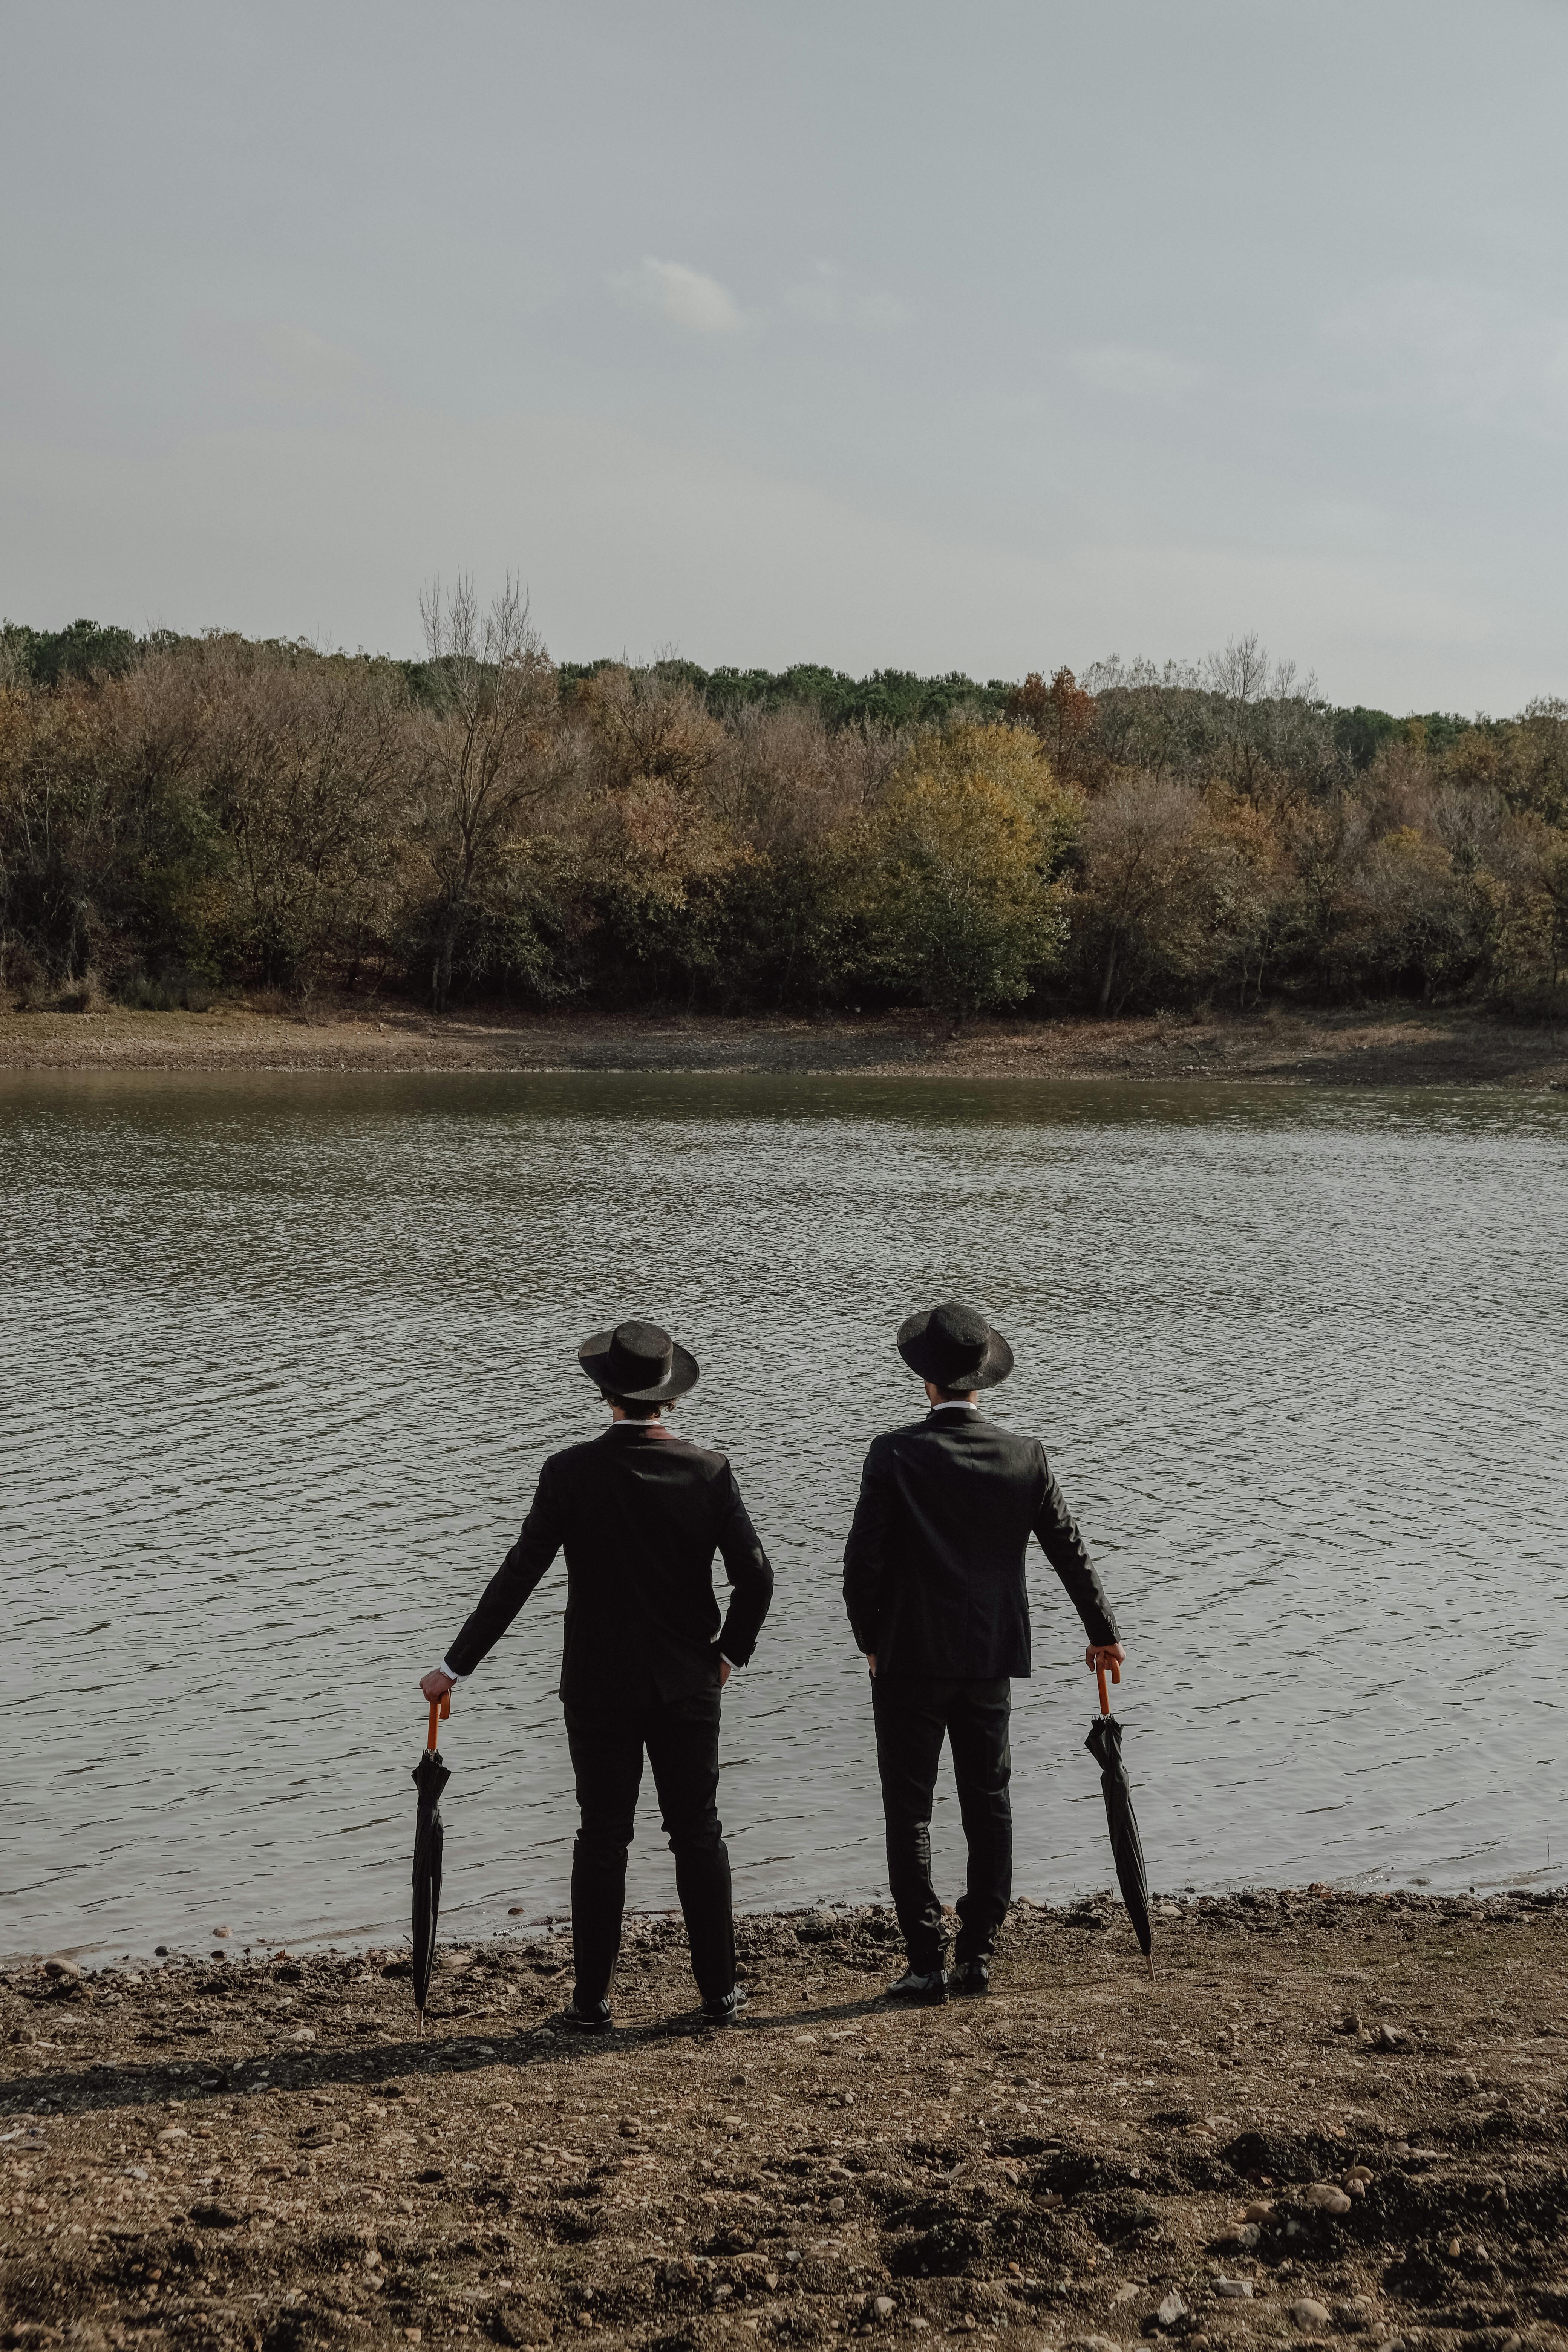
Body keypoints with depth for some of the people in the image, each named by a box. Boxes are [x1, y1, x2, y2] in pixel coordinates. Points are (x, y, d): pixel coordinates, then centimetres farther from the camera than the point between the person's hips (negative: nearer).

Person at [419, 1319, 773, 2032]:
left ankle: (592, 2000, 11)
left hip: (599, 1690, -1)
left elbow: (517, 1577, -11)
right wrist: (729, 1651, 11)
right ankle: (719, 1992, 16)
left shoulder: (570, 1473, -11)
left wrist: (455, 1667, -3)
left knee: (603, 1840, 7)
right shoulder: (709, 1472, -7)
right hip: (688, 1686, 1)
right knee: (699, 1835, 11)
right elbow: (755, 1576, -7)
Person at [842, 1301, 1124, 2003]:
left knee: (909, 1811, 3)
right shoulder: (1025, 1457, -2)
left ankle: (927, 1964, 1)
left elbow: (863, 1560, -11)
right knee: (988, 1807, 14)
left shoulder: (895, 1454, -11)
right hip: (992, 1657, 3)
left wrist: (871, 1642, 4)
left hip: (909, 1659, -3)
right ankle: (977, 1957, 17)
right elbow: (1069, 1549, 7)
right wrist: (1103, 1632, 20)